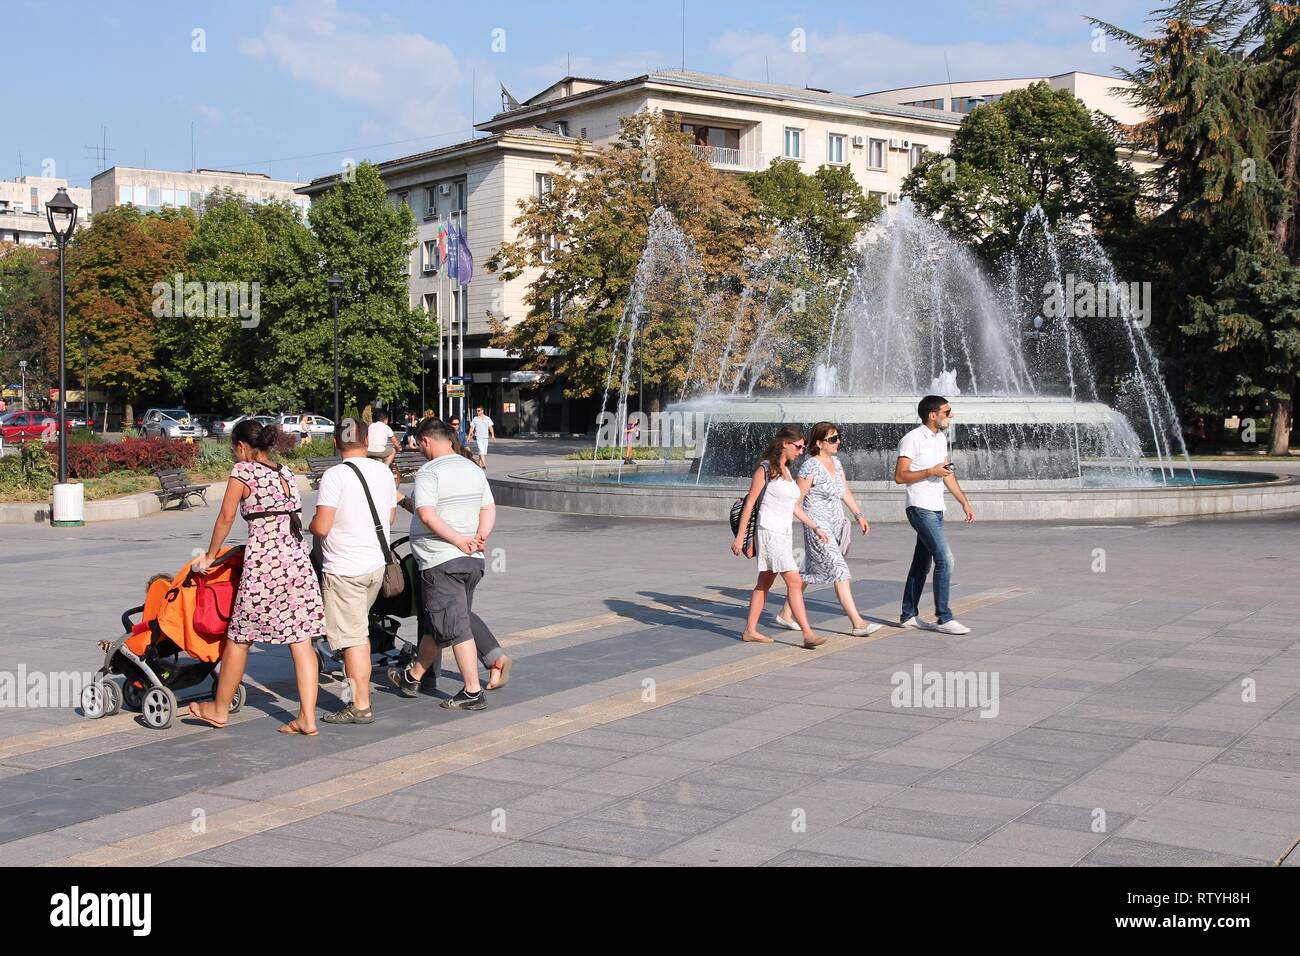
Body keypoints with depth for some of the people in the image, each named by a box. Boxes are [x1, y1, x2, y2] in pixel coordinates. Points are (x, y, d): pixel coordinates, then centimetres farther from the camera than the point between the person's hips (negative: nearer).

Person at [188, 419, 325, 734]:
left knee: (239, 637, 9)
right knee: (301, 641, 3)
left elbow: (226, 517, -3)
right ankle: (307, 717, 1)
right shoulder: (286, 473, 16)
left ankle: (220, 708, 23)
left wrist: (210, 556, 10)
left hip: (263, 565, -6)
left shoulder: (243, 471, -3)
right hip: (298, 560, 6)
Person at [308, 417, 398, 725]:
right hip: (376, 563, 7)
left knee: (353, 638, -2)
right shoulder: (384, 471, 5)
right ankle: (359, 693, 27)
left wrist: (311, 526, 2)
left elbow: (321, 526, -20)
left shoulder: (335, 475, -16)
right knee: (359, 632, 21)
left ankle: (361, 707, 2)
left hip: (344, 569, -7)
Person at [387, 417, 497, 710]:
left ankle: (473, 691, -5)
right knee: (436, 623, 18)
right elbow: (489, 510, 11)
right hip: (472, 561, 8)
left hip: (441, 561, -8)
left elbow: (427, 516, -22)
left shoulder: (429, 472, -12)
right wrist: (480, 536, -2)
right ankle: (412, 677, 32)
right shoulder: (474, 469, 13)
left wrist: (458, 540, -17)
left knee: (455, 627, -4)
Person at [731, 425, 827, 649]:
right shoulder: (765, 469, -9)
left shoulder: (786, 469, 15)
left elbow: (793, 505, 20)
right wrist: (740, 537, -11)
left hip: (784, 534, 9)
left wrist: (815, 527, 16)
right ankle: (807, 634, -14)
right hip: (769, 532, -9)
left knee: (765, 583, 12)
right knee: (794, 582, -13)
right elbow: (749, 504, -9)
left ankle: (750, 630, 18)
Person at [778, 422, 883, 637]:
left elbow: (845, 493, 21)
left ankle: (785, 614, 25)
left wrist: (859, 515, 16)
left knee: (808, 573, 14)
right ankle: (858, 623, -12)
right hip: (818, 526, -8)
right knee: (840, 572, -12)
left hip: (836, 524, 8)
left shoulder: (836, 462, 11)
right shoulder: (810, 467, -14)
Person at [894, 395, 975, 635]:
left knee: (922, 563, 11)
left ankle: (908, 615, 18)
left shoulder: (941, 438, 14)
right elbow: (900, 476, -14)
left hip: (936, 510, 9)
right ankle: (944, 618, -9)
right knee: (945, 559, -13)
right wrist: (930, 472, -20)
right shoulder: (912, 439, -12)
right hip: (921, 509, -9)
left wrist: (964, 502, 16)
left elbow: (948, 474, 20)